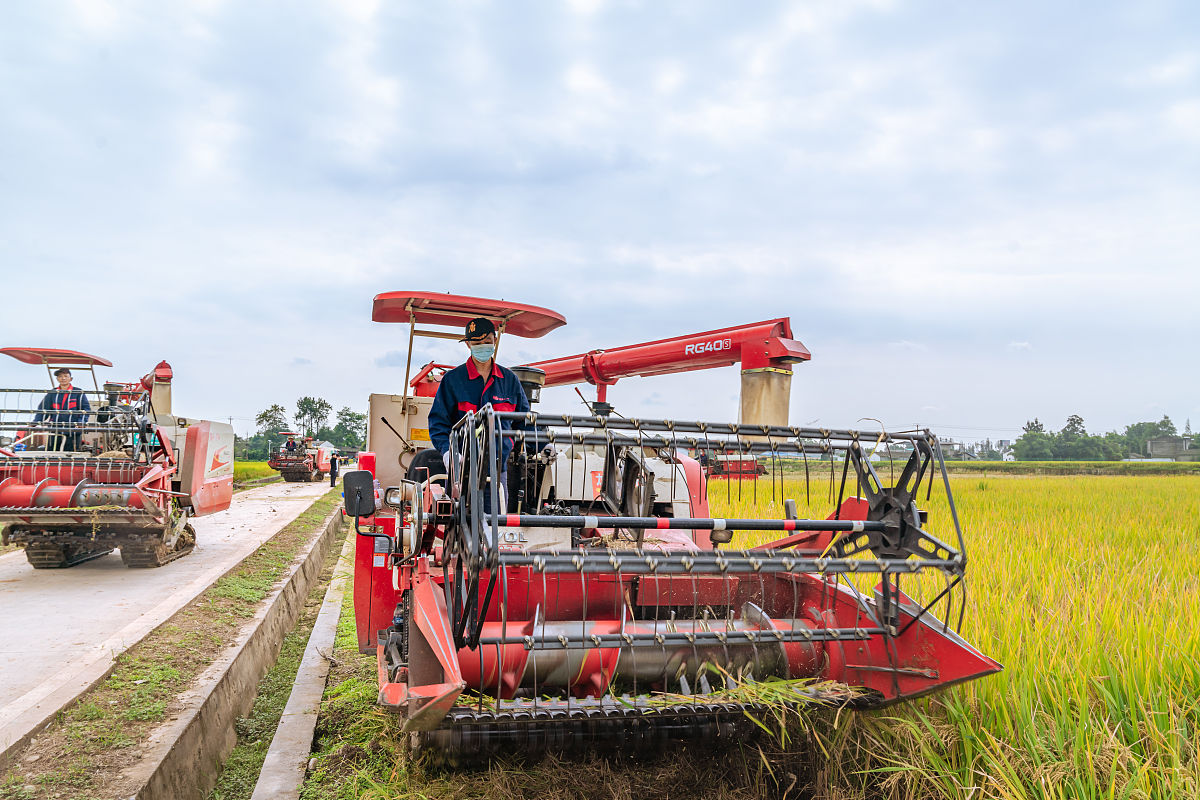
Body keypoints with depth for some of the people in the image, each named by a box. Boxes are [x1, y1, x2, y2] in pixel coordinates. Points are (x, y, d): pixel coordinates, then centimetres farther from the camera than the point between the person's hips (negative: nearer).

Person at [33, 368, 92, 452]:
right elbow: (42, 409, 12)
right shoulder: (52, 394, 13)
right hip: (54, 432, 3)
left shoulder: (79, 393, 5)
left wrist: (80, 423, -14)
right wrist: (35, 423, -1)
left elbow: (85, 409, 1)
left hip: (72, 433, -3)